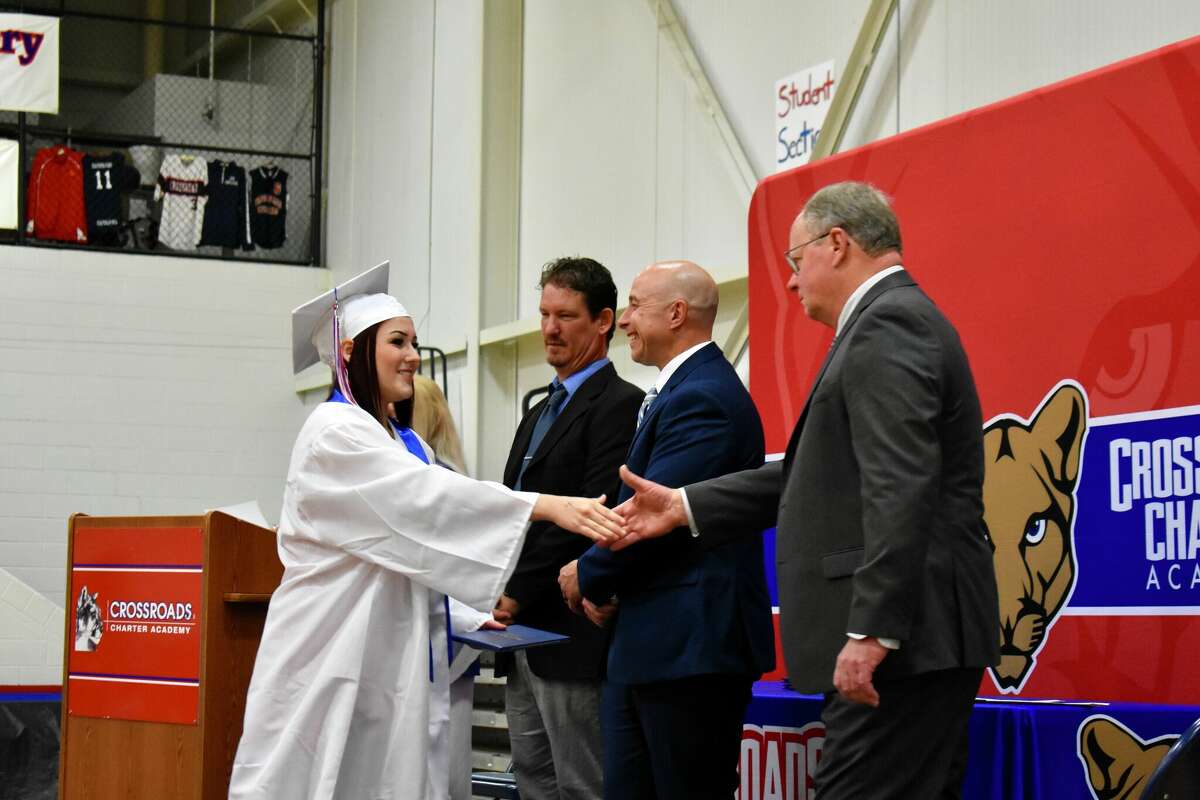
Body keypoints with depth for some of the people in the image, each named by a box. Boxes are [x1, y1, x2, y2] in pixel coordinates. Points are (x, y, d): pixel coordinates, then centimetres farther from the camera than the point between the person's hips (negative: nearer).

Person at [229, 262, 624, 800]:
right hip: (333, 657, -8)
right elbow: (430, 496, -24)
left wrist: (470, 618, 8)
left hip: (391, 662, 8)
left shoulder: (403, 442, 16)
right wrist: (547, 506, -32)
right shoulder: (334, 432, -11)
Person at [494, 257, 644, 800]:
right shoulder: (539, 414, 21)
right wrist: (497, 594, 4)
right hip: (523, 635, 9)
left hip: (571, 636, -9)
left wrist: (517, 594, -14)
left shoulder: (620, 405, -9)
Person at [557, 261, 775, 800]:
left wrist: (590, 574, -5)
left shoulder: (702, 398, -16)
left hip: (690, 647, -10)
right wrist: (603, 578, 2)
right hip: (645, 647, 10)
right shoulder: (679, 390, 18)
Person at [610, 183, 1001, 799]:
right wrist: (685, 506, 19)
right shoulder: (896, 318, 21)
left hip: (904, 637, -11)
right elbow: (819, 472, 22)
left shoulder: (888, 325, -11)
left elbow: (900, 487, -22)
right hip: (923, 635, 11)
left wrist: (871, 632, -25)